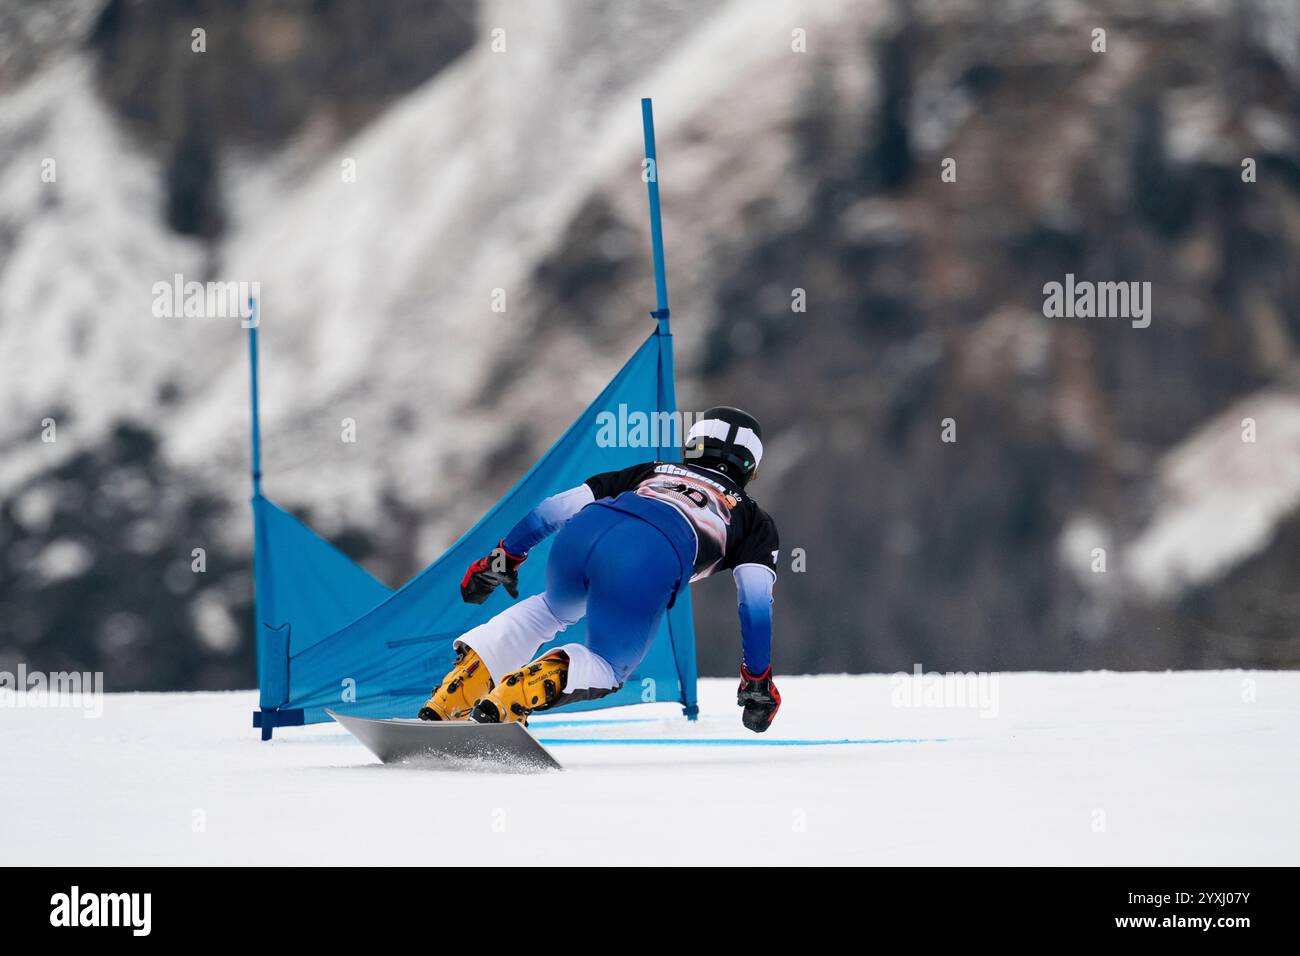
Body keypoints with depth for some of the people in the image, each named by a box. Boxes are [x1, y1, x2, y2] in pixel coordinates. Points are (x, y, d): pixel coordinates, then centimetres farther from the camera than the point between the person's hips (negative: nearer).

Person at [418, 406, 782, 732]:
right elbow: (755, 602, 18)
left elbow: (555, 507, 31)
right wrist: (757, 681, 23)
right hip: (649, 563, -4)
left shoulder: (651, 472, 38)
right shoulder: (755, 521, 31)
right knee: (606, 666, 16)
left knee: (554, 609, 37)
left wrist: (505, 556, 38)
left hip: (582, 531, 4)